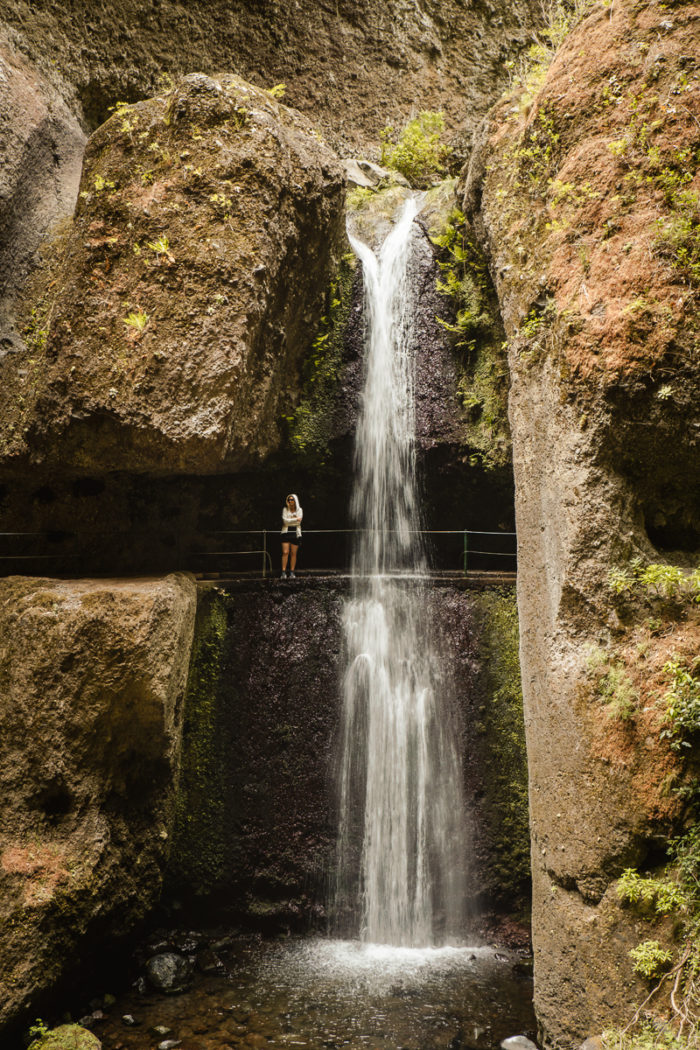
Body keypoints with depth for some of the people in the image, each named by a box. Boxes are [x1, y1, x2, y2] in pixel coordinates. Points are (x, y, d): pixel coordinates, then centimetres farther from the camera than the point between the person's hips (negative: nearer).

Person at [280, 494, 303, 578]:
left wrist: (289, 521, -8)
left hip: (295, 533, 1)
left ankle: (292, 572, 6)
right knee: (285, 552, -9)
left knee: (293, 554, 0)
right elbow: (285, 521, -8)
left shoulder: (299, 510, 7)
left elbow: (298, 521, -5)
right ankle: (283, 572, -9)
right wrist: (295, 519, -9)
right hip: (286, 533, -1)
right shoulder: (285, 509, 6)